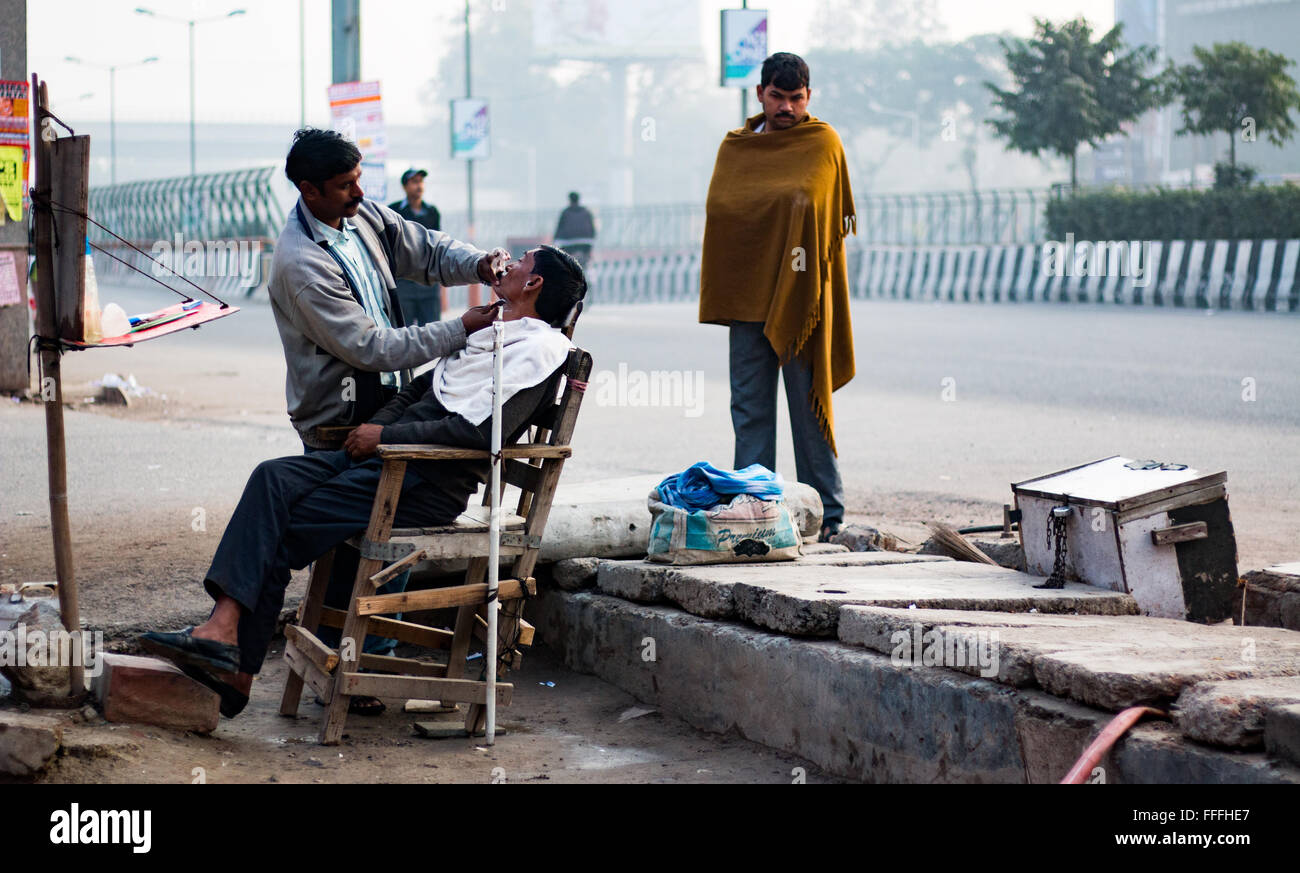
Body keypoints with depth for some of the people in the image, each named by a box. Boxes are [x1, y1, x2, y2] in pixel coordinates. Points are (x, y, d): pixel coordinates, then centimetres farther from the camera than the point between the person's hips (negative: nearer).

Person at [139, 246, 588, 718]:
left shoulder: (538, 349, -6)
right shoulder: (485, 331, 25)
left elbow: (481, 430, -19)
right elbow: (418, 390, 28)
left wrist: (386, 435, -13)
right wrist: (372, 427, 7)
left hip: (430, 484, -9)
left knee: (284, 532, -15)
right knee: (274, 478, -12)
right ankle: (223, 624, -22)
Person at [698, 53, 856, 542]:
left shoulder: (822, 143, 3)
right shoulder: (734, 147, 14)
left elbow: (807, 204, -8)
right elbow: (717, 209, 7)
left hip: (799, 295, -4)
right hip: (747, 294, 4)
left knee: (808, 405, -2)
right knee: (749, 409, 5)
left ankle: (826, 512, 4)